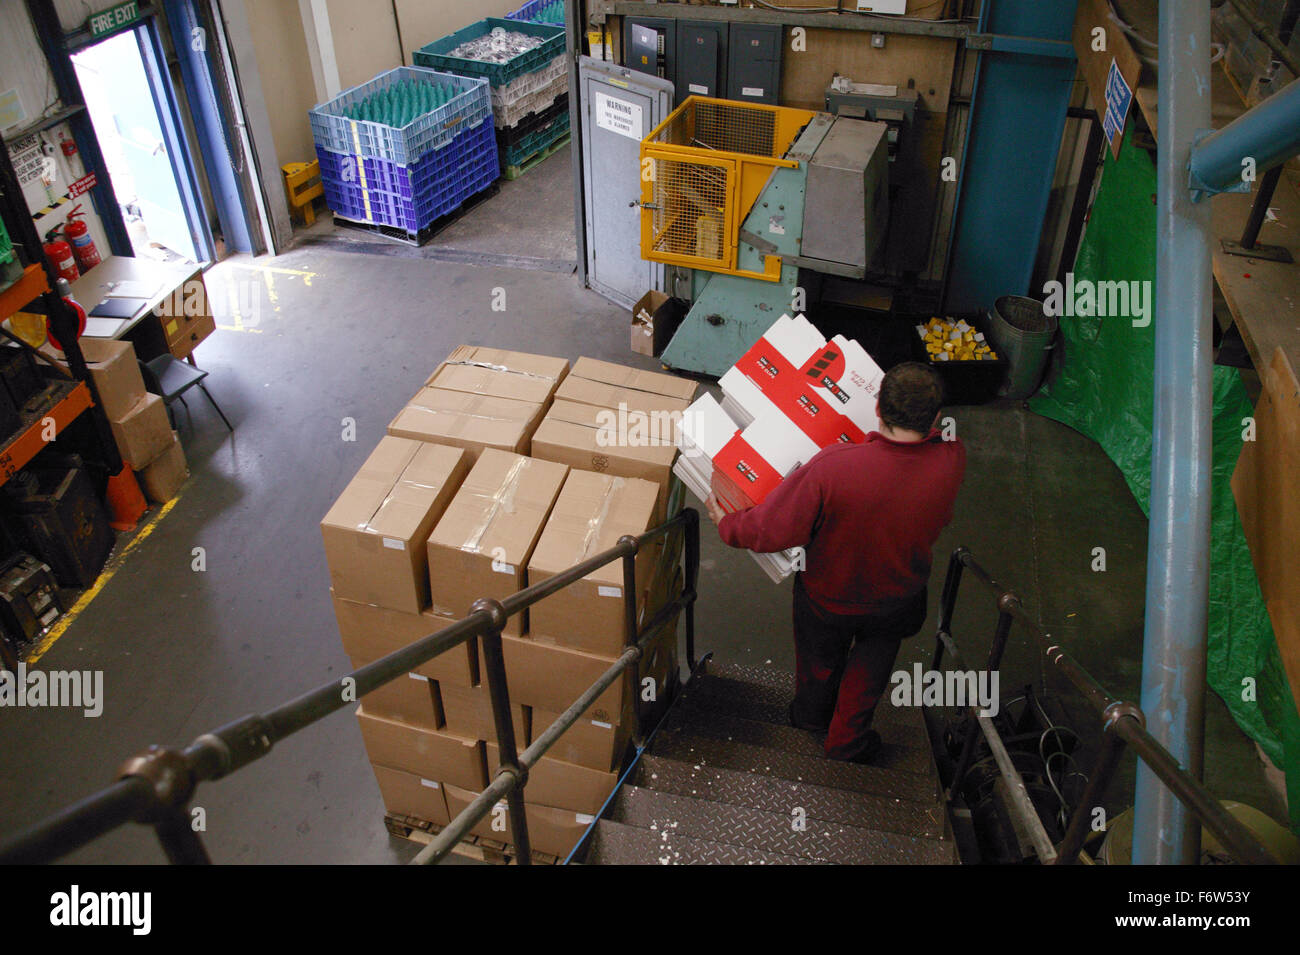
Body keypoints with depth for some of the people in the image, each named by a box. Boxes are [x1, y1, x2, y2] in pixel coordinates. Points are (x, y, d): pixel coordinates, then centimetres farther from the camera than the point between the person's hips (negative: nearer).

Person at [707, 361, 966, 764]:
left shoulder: (833, 466, -40)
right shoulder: (951, 461, -31)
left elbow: (772, 531, -30)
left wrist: (727, 524, -10)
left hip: (828, 594, -1)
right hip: (897, 594, 2)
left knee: (819, 660, 30)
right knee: (871, 663, 32)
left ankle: (811, 719, 60)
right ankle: (847, 742, 51)